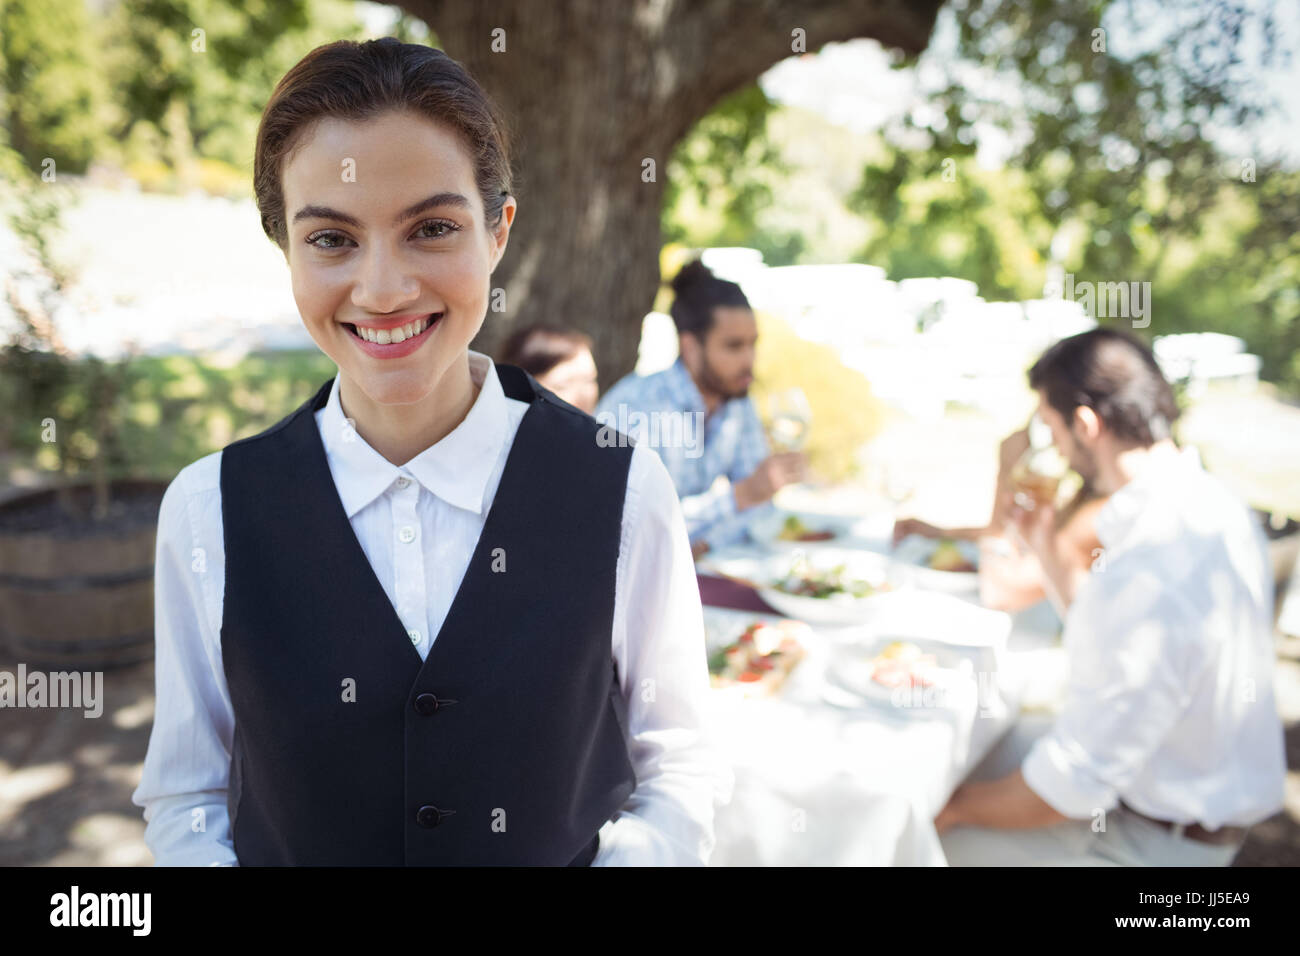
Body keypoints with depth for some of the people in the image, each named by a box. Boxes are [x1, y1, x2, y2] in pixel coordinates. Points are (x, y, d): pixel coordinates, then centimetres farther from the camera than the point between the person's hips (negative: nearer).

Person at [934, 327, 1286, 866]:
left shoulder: (1145, 573, -35)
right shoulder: (1211, 503, -3)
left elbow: (1071, 785, -27)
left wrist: (957, 808, -12)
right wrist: (1045, 551, 15)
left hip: (1154, 840, -9)